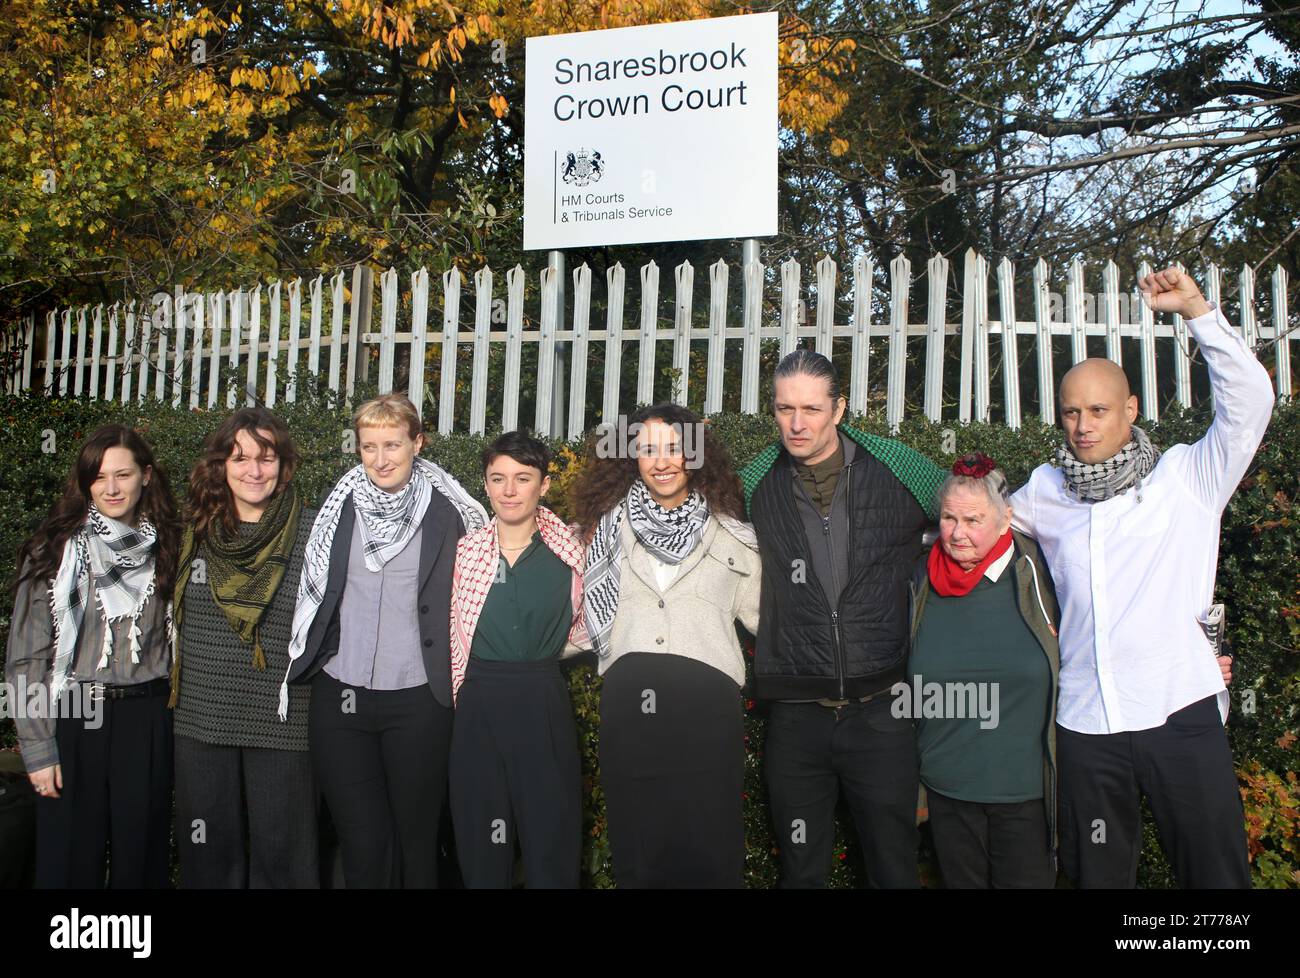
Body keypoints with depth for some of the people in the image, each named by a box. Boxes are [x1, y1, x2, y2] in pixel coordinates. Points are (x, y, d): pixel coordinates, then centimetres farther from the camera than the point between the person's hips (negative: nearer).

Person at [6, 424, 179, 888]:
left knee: (140, 859, 12)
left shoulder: (164, 548, 5)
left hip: (147, 723, 2)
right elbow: (26, 657, -4)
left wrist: (162, 709, 5)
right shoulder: (56, 550, -3)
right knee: (70, 865, 8)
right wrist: (37, 746, -8)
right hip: (74, 721, -2)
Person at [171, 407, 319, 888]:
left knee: (280, 856, 6)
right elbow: (176, 618, 19)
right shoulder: (197, 530, 5)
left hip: (283, 724, -3)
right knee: (208, 857, 15)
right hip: (201, 721, 4)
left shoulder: (312, 531, -7)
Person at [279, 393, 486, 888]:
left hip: (418, 700, -2)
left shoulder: (447, 512, 0)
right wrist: (306, 664, 13)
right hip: (340, 698, 2)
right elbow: (312, 592, 16)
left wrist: (457, 683, 2)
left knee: (417, 840, 7)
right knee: (362, 846, 5)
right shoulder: (339, 508, 6)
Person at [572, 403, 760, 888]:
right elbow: (592, 620, 22)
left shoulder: (730, 534, 12)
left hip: (706, 701, -1)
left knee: (708, 850, 1)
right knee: (636, 849, 10)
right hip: (628, 702, 2)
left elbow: (762, 613, 10)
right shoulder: (610, 527, 15)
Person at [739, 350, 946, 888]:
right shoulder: (755, 483, 1)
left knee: (895, 869, 11)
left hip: (881, 710, -1)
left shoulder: (898, 468, -4)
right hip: (795, 716, 1)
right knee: (801, 870, 15)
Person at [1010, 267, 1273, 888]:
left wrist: (1195, 309, -11)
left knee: (1216, 871, 5)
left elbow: (1249, 400, -7)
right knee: (1098, 874, 13)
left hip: (1181, 712, -2)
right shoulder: (1045, 492, 12)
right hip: (1084, 722, 3)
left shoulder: (1184, 477, 3)